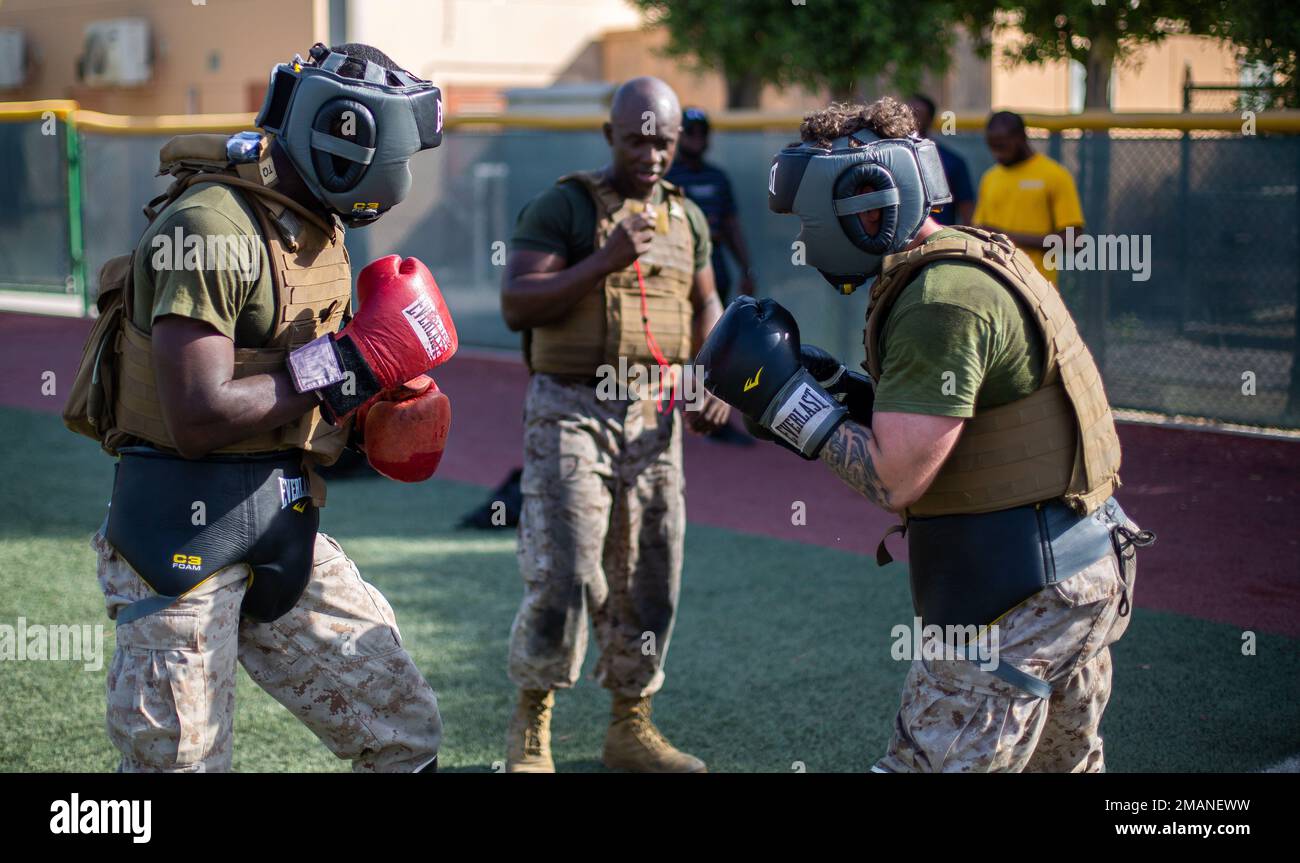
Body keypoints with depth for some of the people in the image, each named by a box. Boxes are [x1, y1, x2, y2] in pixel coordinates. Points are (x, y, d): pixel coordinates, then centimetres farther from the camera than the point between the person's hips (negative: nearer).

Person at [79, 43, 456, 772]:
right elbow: (199, 419, -25)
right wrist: (351, 361, -20)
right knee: (181, 758, 2)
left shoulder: (318, 229, 11)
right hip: (187, 533, -8)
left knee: (406, 735, 10)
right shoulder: (212, 225, -18)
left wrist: (366, 416, 2)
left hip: (284, 531, 8)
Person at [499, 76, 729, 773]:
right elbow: (515, 304, -14)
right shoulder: (563, 206, -6)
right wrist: (606, 259, -22)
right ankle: (530, 727, 8)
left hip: (653, 416, 6)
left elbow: (705, 306, 22)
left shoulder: (687, 217, 12)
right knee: (562, 574, -10)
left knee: (649, 578, 9)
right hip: (570, 410, -6)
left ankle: (630, 727, 22)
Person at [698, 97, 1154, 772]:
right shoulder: (976, 258, 11)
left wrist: (785, 395, -13)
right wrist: (831, 387, 5)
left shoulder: (940, 300, -20)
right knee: (1064, 761, 22)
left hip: (1017, 600, -11)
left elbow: (894, 481, -21)